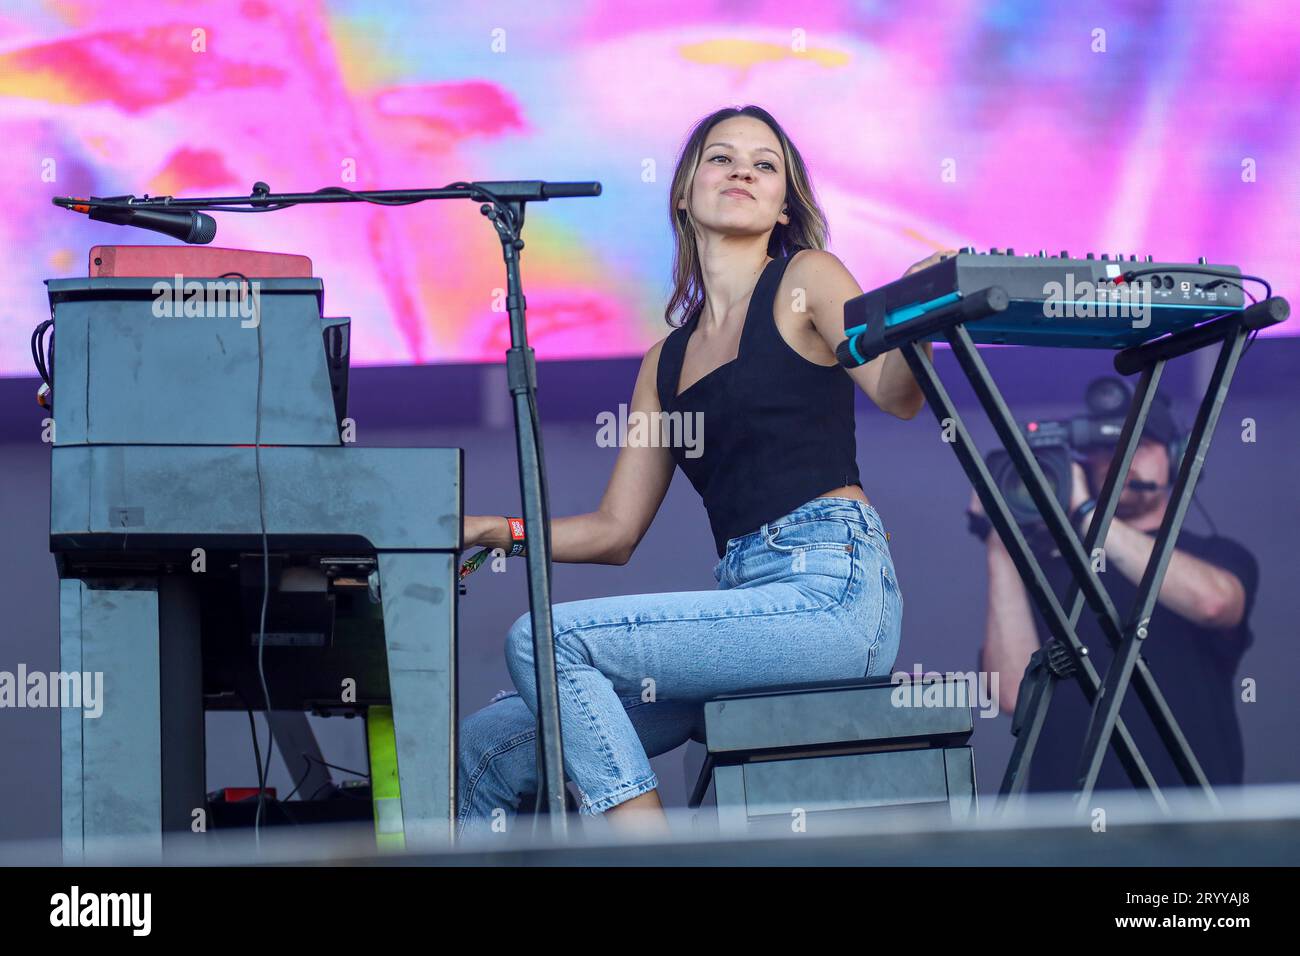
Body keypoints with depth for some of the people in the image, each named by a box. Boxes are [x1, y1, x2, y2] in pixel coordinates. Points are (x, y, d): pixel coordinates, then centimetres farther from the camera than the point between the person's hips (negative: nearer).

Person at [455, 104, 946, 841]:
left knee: (544, 641, -20)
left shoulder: (806, 280, 6)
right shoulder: (668, 360, 22)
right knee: (483, 753, -3)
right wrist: (494, 531, 8)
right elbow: (615, 531, 21)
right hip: (749, 597, 7)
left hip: (832, 589, -6)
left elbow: (895, 393, -13)